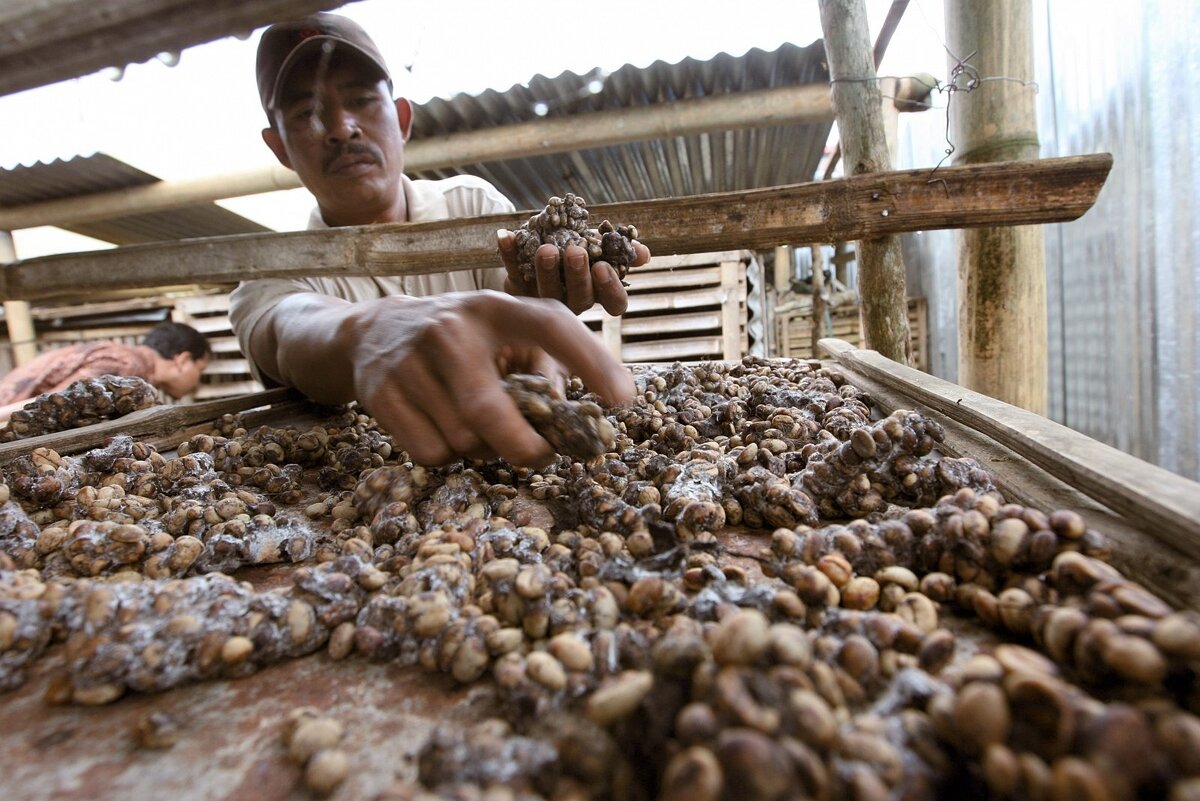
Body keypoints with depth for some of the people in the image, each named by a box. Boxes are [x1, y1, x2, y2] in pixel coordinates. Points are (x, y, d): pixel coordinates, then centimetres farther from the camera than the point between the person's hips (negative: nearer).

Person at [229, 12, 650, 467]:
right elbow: (295, 336, -27)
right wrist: (370, 332, -48)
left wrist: (530, 311, -30)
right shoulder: (269, 282, -3)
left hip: (492, 465, 1)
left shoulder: (475, 207, -1)